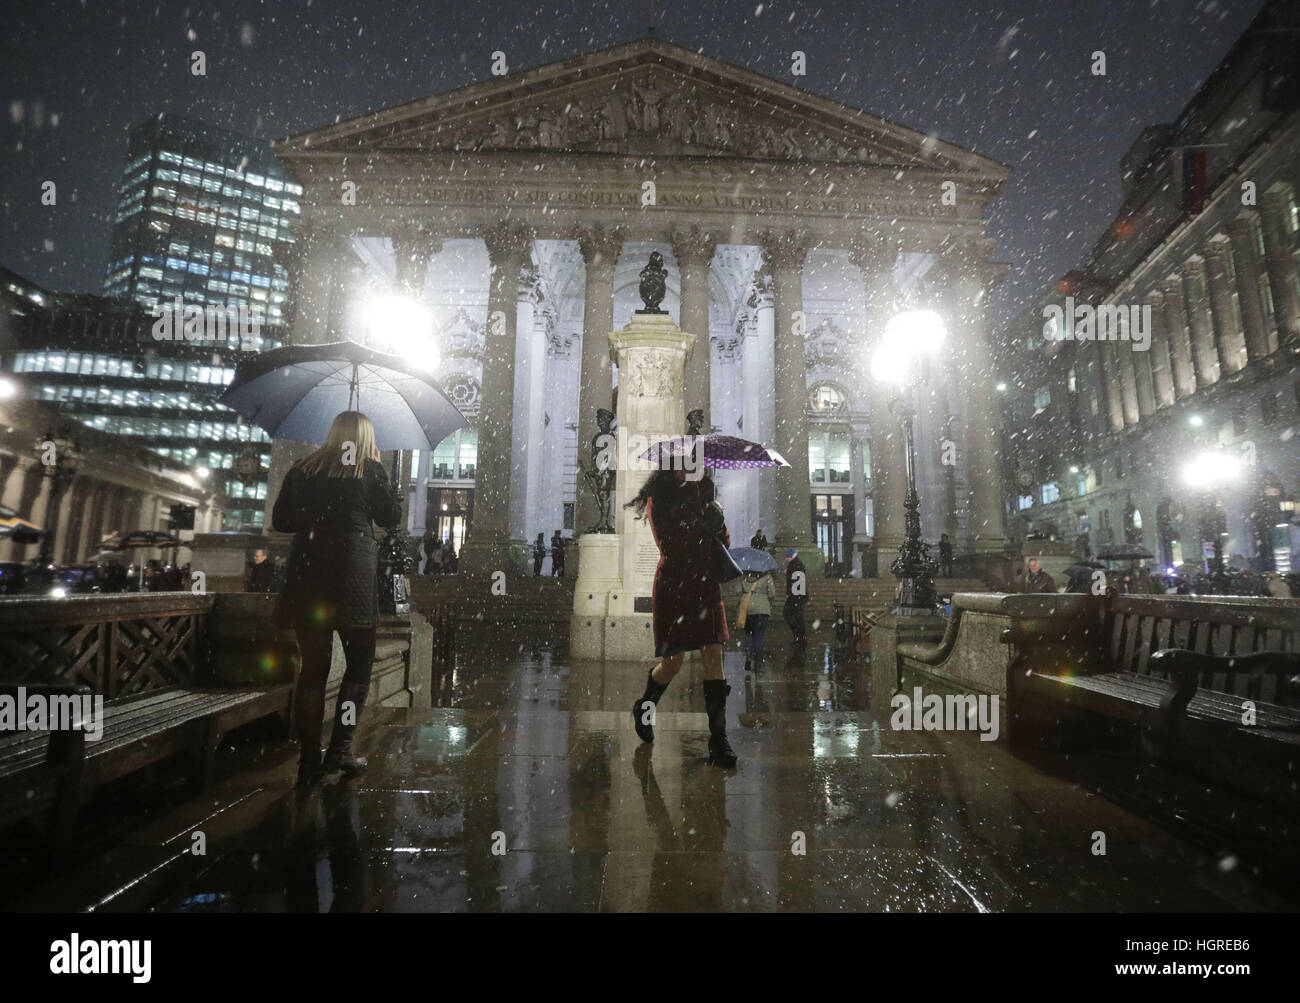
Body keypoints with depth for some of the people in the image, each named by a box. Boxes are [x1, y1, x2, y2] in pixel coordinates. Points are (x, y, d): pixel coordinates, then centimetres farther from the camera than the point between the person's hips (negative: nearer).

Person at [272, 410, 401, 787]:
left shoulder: (301, 470, 10)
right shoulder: (370, 469, -1)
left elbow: (280, 521, 13)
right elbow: (391, 516, 7)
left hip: (306, 577, 4)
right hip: (353, 576, -3)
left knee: (312, 668, 8)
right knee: (359, 665, 9)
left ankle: (309, 761, 11)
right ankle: (340, 750, 2)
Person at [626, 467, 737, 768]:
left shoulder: (701, 493, 10)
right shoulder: (658, 501, -3)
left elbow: (721, 538, 17)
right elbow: (669, 546, -15)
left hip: (706, 583, 4)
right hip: (673, 585, -4)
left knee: (714, 658, -3)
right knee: (672, 662, 4)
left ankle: (718, 739, 4)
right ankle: (642, 707, 35)